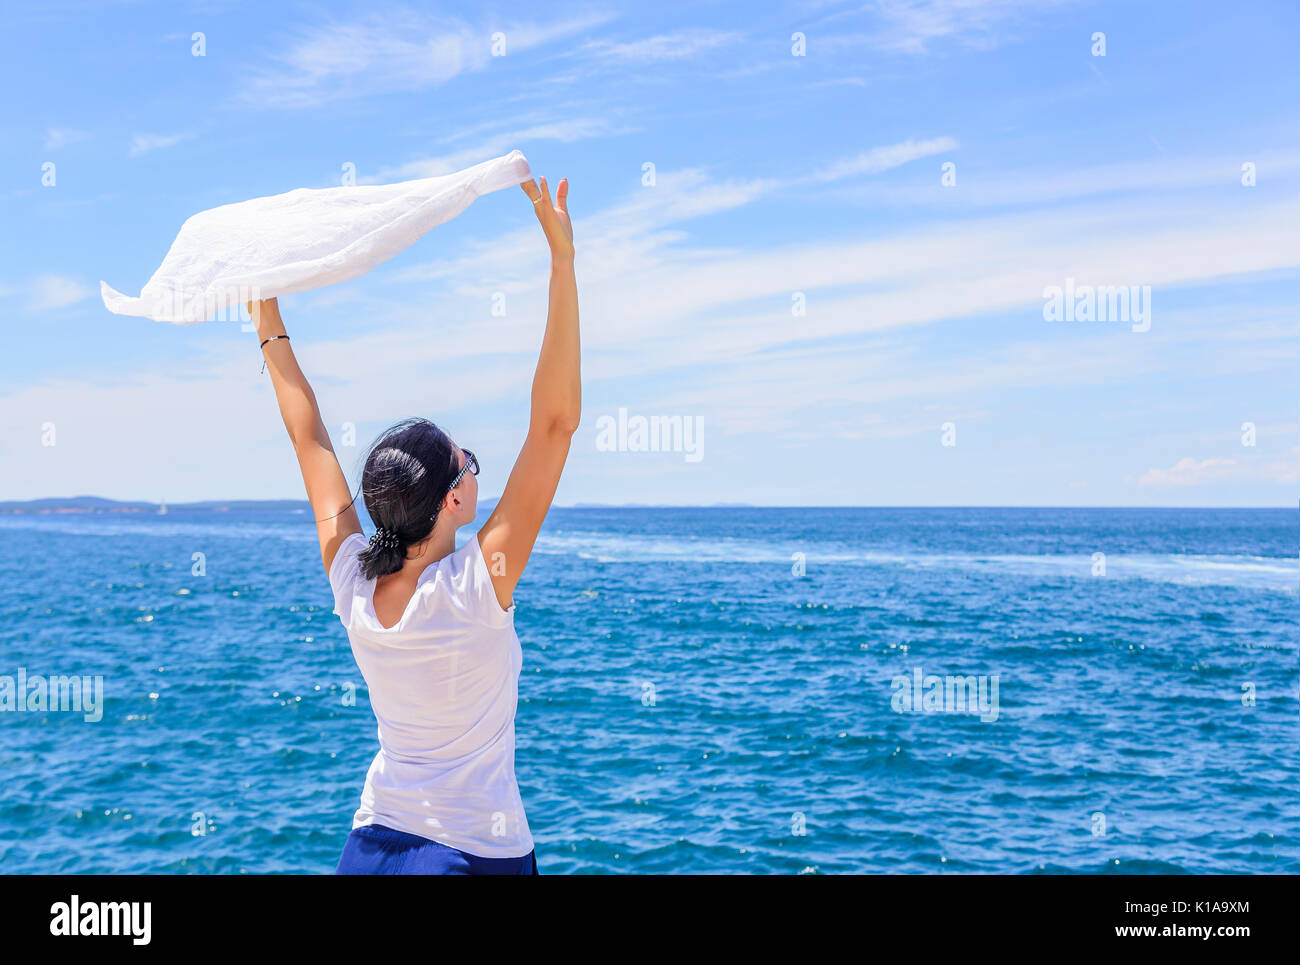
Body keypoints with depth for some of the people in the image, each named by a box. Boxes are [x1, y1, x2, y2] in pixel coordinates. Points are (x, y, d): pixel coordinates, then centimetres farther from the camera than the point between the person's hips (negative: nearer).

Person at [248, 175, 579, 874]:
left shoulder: (352, 586, -11)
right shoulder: (480, 584, -24)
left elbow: (310, 441, 2)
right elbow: (556, 420, -27)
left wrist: (272, 334, 14)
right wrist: (563, 257, -28)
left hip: (374, 840, 5)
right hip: (479, 852, -4)